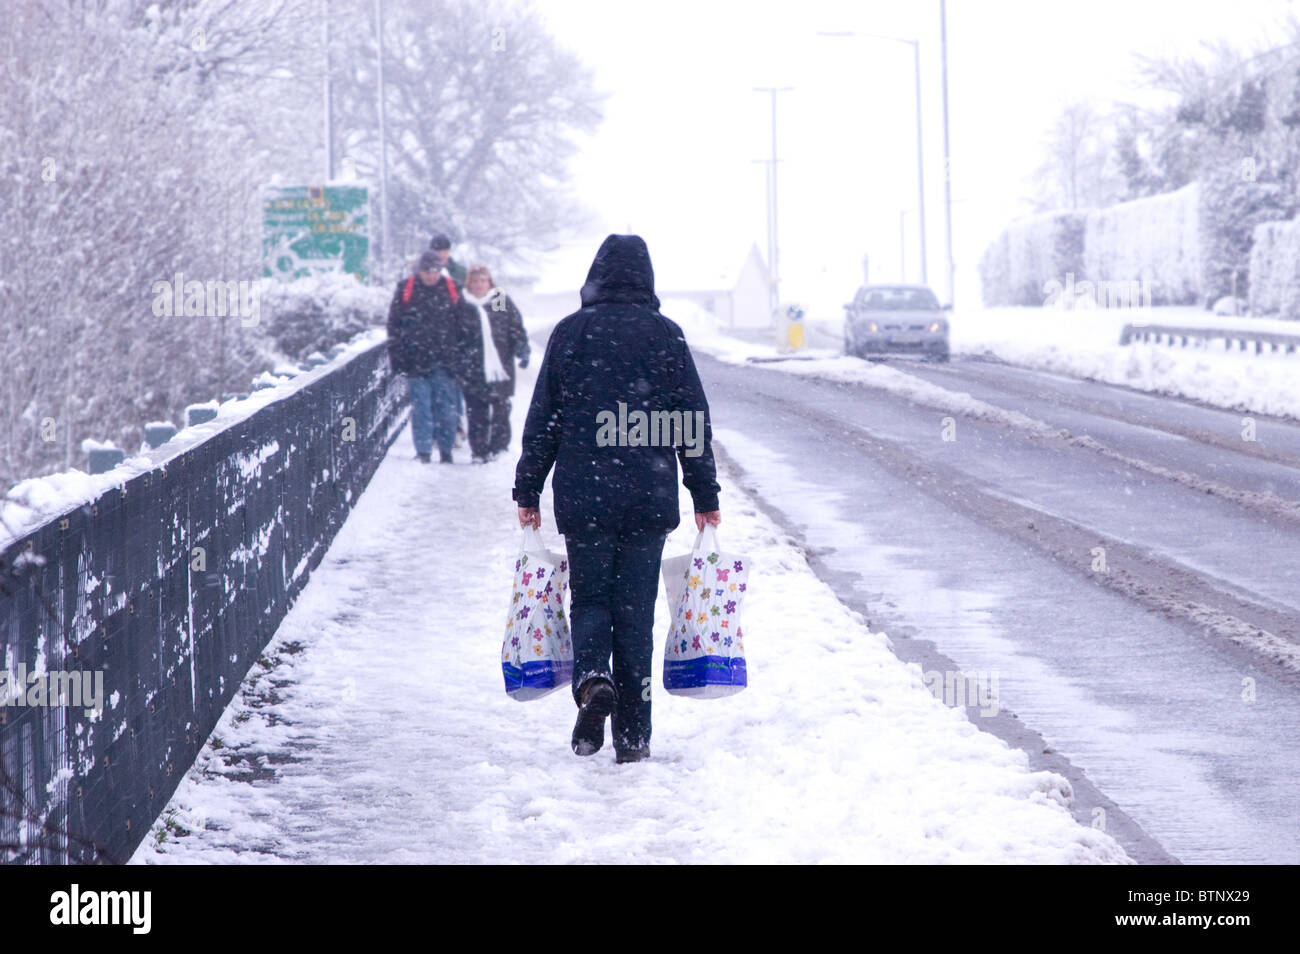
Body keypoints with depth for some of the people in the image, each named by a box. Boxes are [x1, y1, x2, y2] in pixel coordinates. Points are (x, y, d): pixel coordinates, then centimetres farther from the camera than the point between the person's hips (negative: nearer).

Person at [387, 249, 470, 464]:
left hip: (445, 362, 1)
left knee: (446, 406, 4)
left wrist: (461, 358, 5)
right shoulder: (406, 290, 2)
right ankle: (423, 450, -2)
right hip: (417, 361, -1)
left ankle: (446, 449, 15)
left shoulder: (451, 290, 6)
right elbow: (394, 326, 5)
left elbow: (462, 326, 10)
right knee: (421, 406, -4)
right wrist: (397, 358, -1)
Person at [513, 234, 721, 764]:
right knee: (636, 610, 6)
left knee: (590, 599, 13)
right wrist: (705, 497, 10)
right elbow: (694, 420, 3)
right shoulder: (665, 335, 1)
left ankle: (592, 678, -17)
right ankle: (632, 735, 6)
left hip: (583, 495, 0)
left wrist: (528, 492, 10)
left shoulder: (570, 333, 1)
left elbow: (543, 418, 3)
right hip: (650, 496, 0)